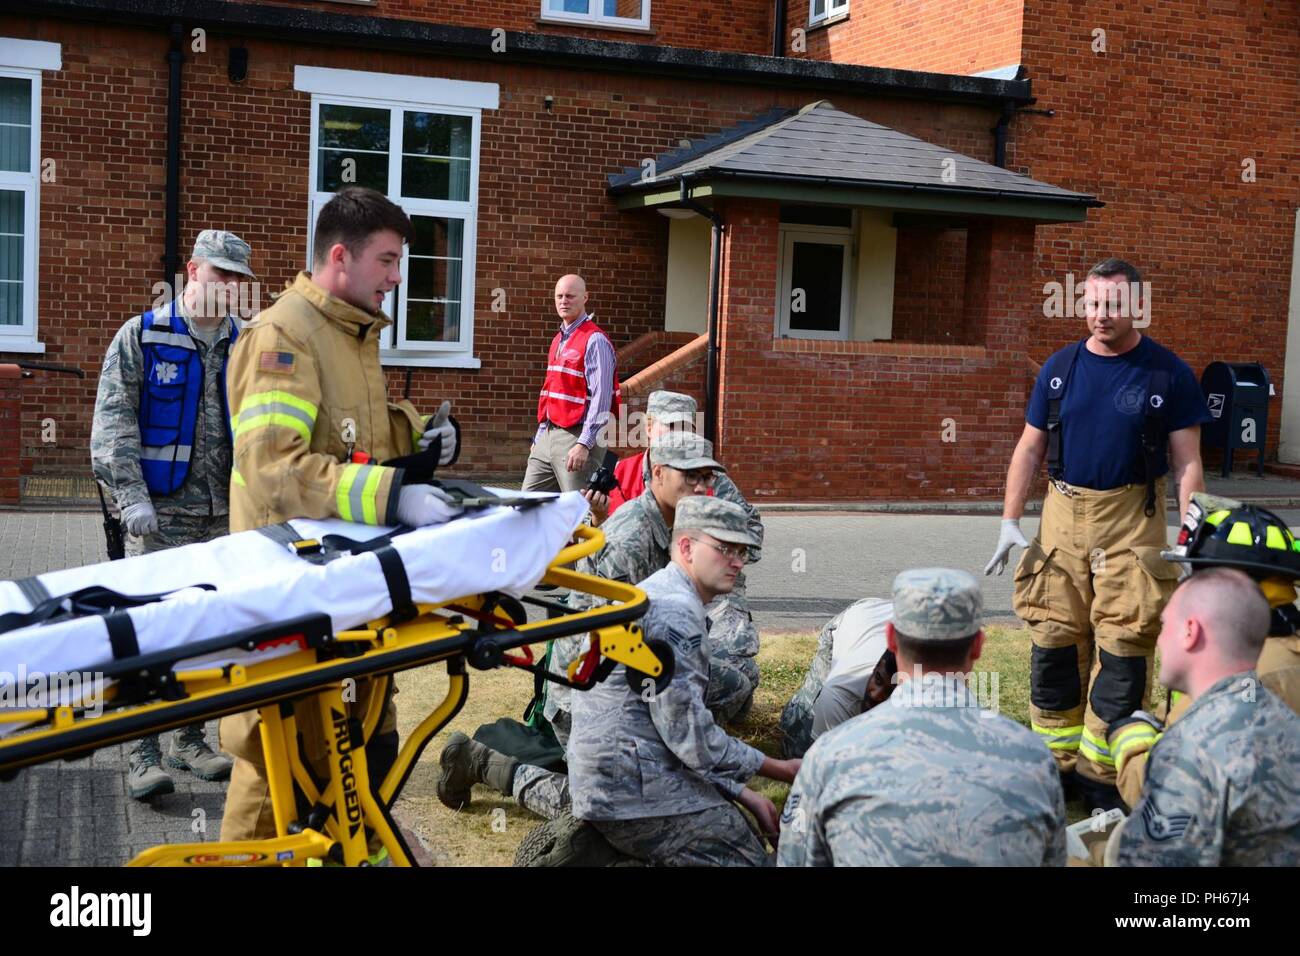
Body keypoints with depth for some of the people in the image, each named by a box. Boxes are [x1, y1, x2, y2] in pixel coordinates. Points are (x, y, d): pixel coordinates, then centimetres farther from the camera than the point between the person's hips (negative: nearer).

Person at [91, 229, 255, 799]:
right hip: (161, 513, -4)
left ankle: (190, 738, 21)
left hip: (225, 515, 4)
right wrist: (132, 497, -13)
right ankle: (143, 754, -1)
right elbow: (113, 421, -4)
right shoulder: (142, 337, 1)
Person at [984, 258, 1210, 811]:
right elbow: (1030, 449, 10)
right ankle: (1057, 761, 18)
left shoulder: (1167, 373, -2)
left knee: (1123, 647, -3)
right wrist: (1010, 521, 2)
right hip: (1063, 515, 3)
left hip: (1132, 521, -3)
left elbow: (1187, 462, -1)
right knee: (1054, 640, 5)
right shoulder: (1061, 368, 6)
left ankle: (1101, 772, 6)